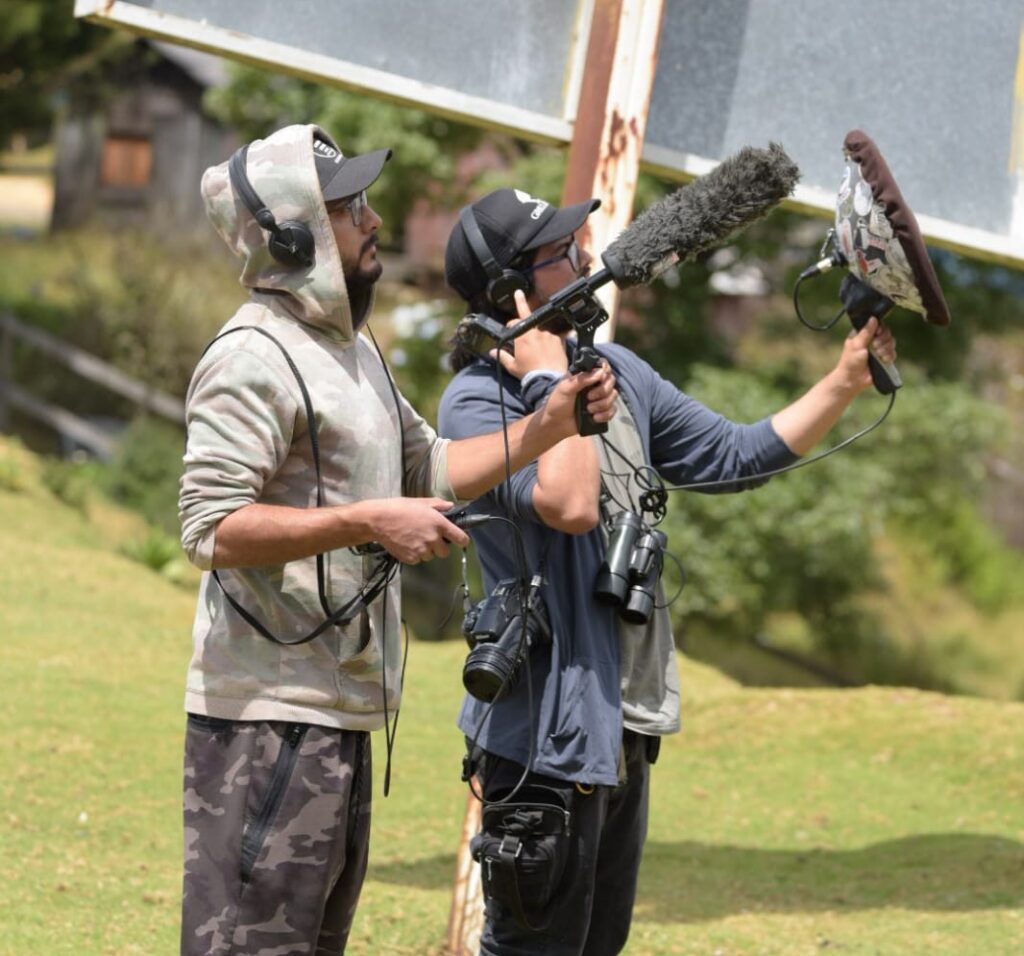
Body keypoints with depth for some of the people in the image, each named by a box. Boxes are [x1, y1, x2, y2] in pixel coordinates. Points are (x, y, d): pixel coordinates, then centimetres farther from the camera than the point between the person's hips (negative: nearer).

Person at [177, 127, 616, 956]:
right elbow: (211, 529, -22)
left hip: (338, 705, 10)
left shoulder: (350, 349, 17)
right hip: (269, 711, -10)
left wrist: (550, 426, 10)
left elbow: (428, 467, 23)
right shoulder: (253, 358, -15)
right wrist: (366, 523, -25)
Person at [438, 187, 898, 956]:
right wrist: (551, 381, -22)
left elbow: (735, 457, 17)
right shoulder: (476, 402, -16)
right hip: (549, 729, -9)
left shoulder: (616, 372, 10)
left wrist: (845, 382, 10)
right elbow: (569, 505, -31)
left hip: (626, 725, 9)